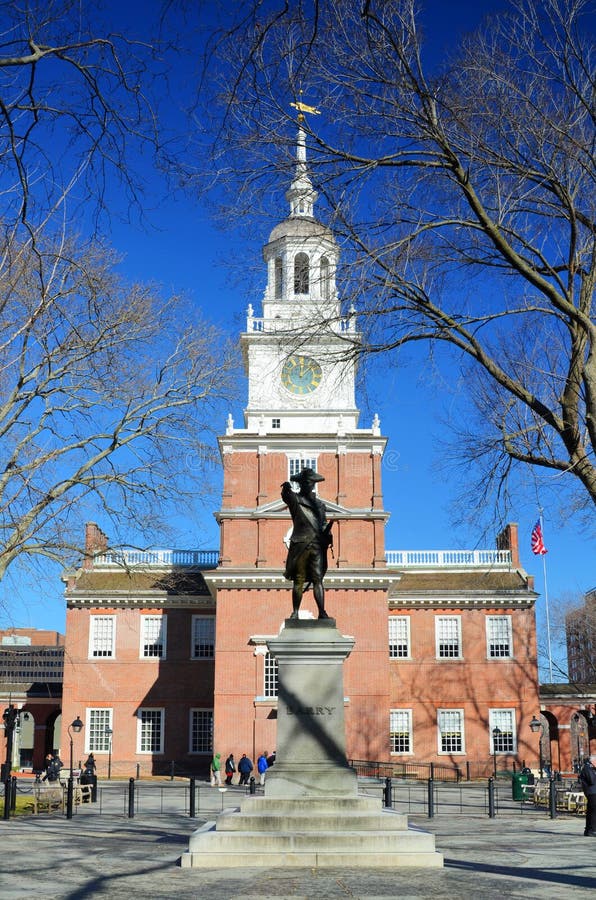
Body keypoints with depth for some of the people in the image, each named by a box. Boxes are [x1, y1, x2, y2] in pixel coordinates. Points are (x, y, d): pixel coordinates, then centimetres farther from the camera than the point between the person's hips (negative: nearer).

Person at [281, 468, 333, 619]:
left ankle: (322, 612, -8)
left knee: (318, 579, -4)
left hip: (317, 545, 2)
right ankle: (295, 612, 3)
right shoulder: (295, 498, 8)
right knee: (299, 580, -2)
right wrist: (286, 489, -39)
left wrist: (327, 534, -1)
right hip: (300, 544, -2)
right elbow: (286, 496, -15)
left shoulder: (319, 504, 21)